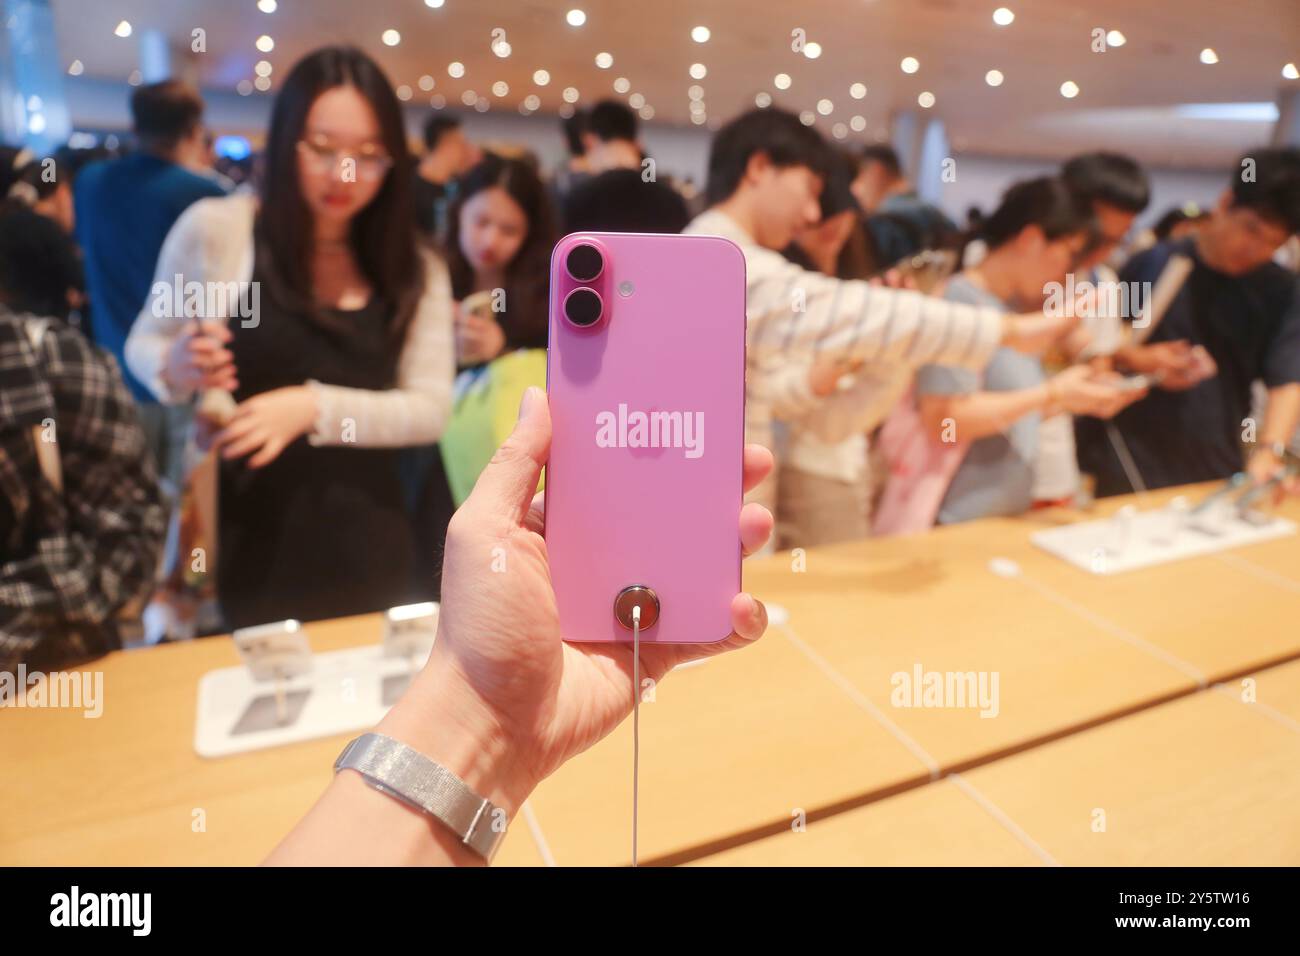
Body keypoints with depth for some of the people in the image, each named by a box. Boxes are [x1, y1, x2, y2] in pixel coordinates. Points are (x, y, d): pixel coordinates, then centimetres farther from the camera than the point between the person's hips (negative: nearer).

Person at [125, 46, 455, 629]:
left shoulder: (414, 270, 0)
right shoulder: (216, 229, -5)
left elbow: (430, 409, -7)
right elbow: (144, 344, 7)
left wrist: (315, 407, -21)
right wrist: (177, 366, -16)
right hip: (247, 543, -2)